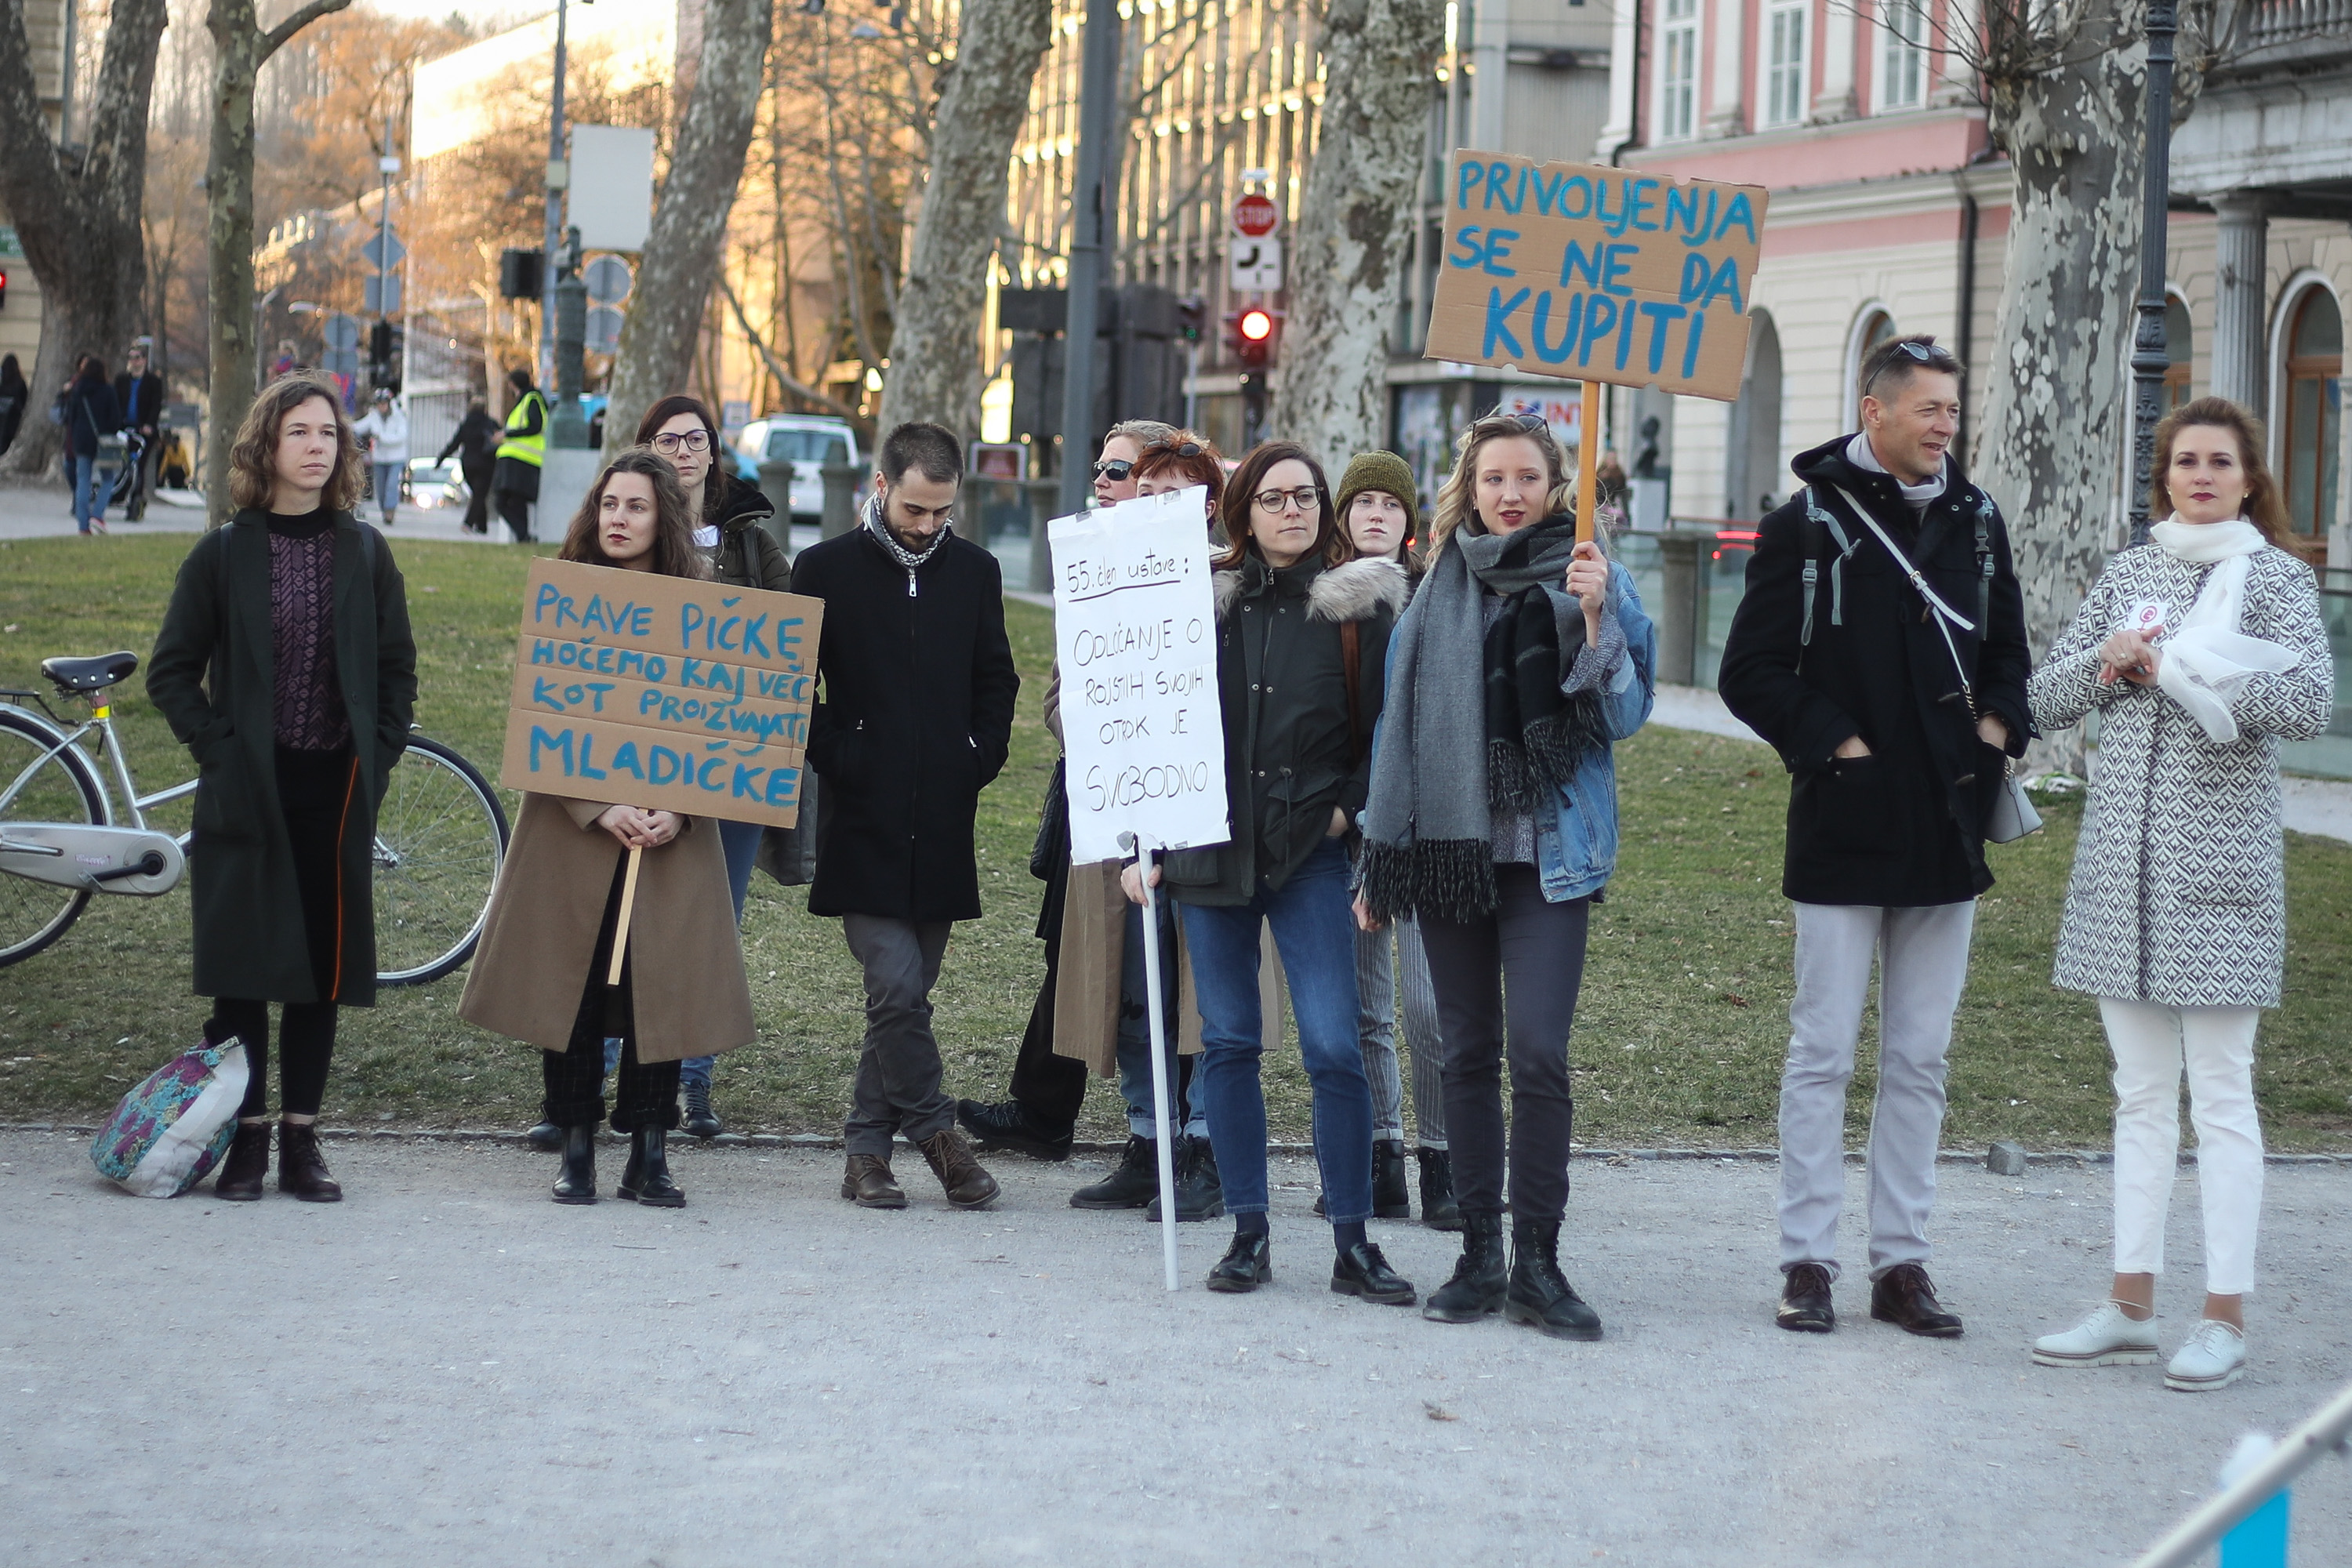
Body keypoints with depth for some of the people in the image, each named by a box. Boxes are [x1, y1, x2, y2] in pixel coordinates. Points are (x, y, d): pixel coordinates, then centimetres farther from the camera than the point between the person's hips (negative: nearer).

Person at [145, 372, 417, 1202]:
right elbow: (172, 672, 3)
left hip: (338, 790, 2)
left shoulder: (364, 553, 6)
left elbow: (398, 668, 11)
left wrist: (379, 760, 1)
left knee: (322, 966, 4)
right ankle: (246, 1139, 8)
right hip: (247, 791, -2)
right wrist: (217, 751, -6)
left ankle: (301, 1140, 12)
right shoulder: (223, 555, -1)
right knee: (242, 967, 0)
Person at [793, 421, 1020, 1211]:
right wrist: (837, 761, -6)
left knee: (906, 990, 6)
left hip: (944, 819, 3)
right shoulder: (827, 569, 1)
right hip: (864, 818, -3)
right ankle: (935, 1131, 3)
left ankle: (867, 1148, 15)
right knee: (896, 985, -13)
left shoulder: (975, 570, 11)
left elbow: (997, 679, 19)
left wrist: (981, 760, 5)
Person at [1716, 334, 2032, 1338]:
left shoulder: (1974, 520, 11)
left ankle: (1902, 1263, 14)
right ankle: (1806, 1263, 6)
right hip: (1844, 831, -5)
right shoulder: (1809, 526, -4)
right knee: (1824, 1053, 0)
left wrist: (1996, 730, 5)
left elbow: (2008, 649, 22)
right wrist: (1834, 744, -12)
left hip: (1946, 832, 5)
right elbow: (1751, 672, -5)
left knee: (1919, 1059, 8)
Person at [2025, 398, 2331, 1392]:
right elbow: (2045, 701, 11)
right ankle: (2131, 1307, 16)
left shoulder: (2275, 577, -1)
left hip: (2219, 862, -5)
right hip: (2121, 861, 5)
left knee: (2220, 1094, -2)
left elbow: (2311, 703, -16)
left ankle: (2225, 1318, 3)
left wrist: (2178, 667, -13)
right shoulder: (2128, 573, 12)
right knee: (2141, 1092, 10)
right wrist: (2107, 663, -8)